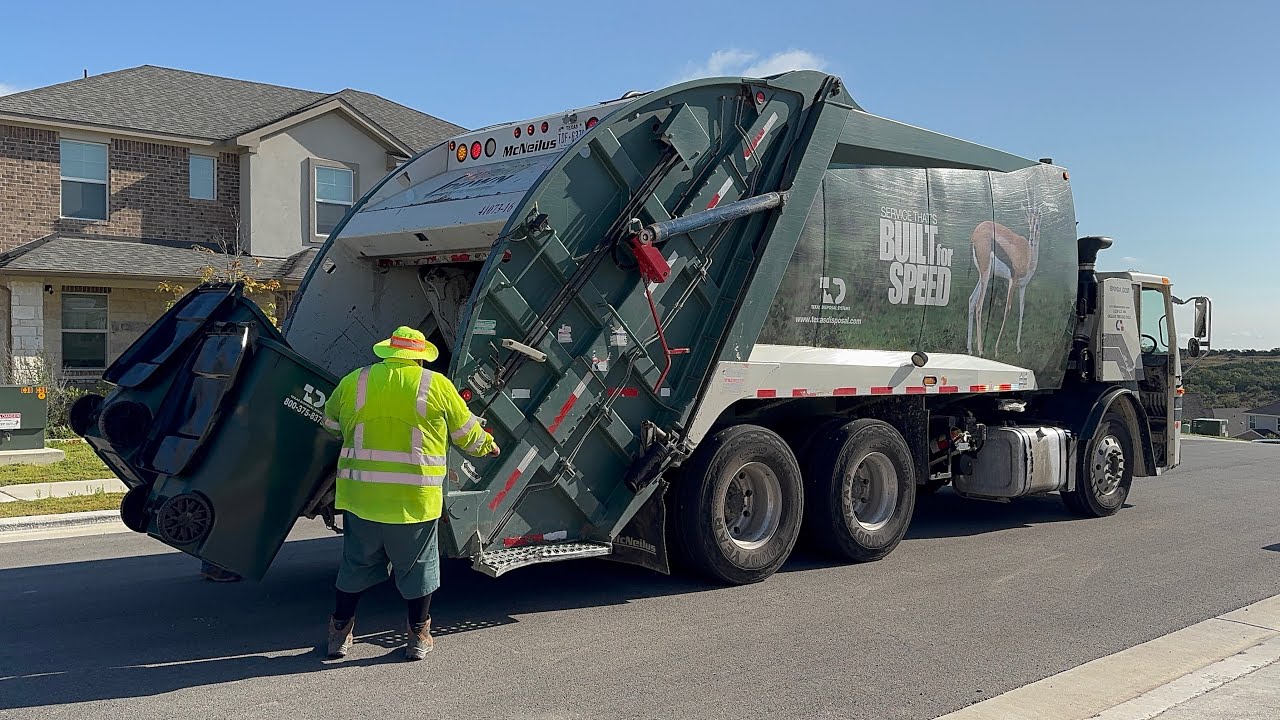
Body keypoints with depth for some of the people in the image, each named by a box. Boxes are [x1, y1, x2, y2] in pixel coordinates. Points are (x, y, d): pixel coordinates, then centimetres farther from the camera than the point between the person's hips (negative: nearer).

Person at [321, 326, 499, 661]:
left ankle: (340, 633, 28)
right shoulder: (436, 385, -2)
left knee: (356, 564, 18)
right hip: (415, 499, -2)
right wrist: (487, 445, 29)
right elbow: (467, 432, 8)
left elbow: (331, 421, 22)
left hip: (361, 495, 2)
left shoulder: (353, 382, 5)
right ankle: (419, 638, 22)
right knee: (418, 567, 13)